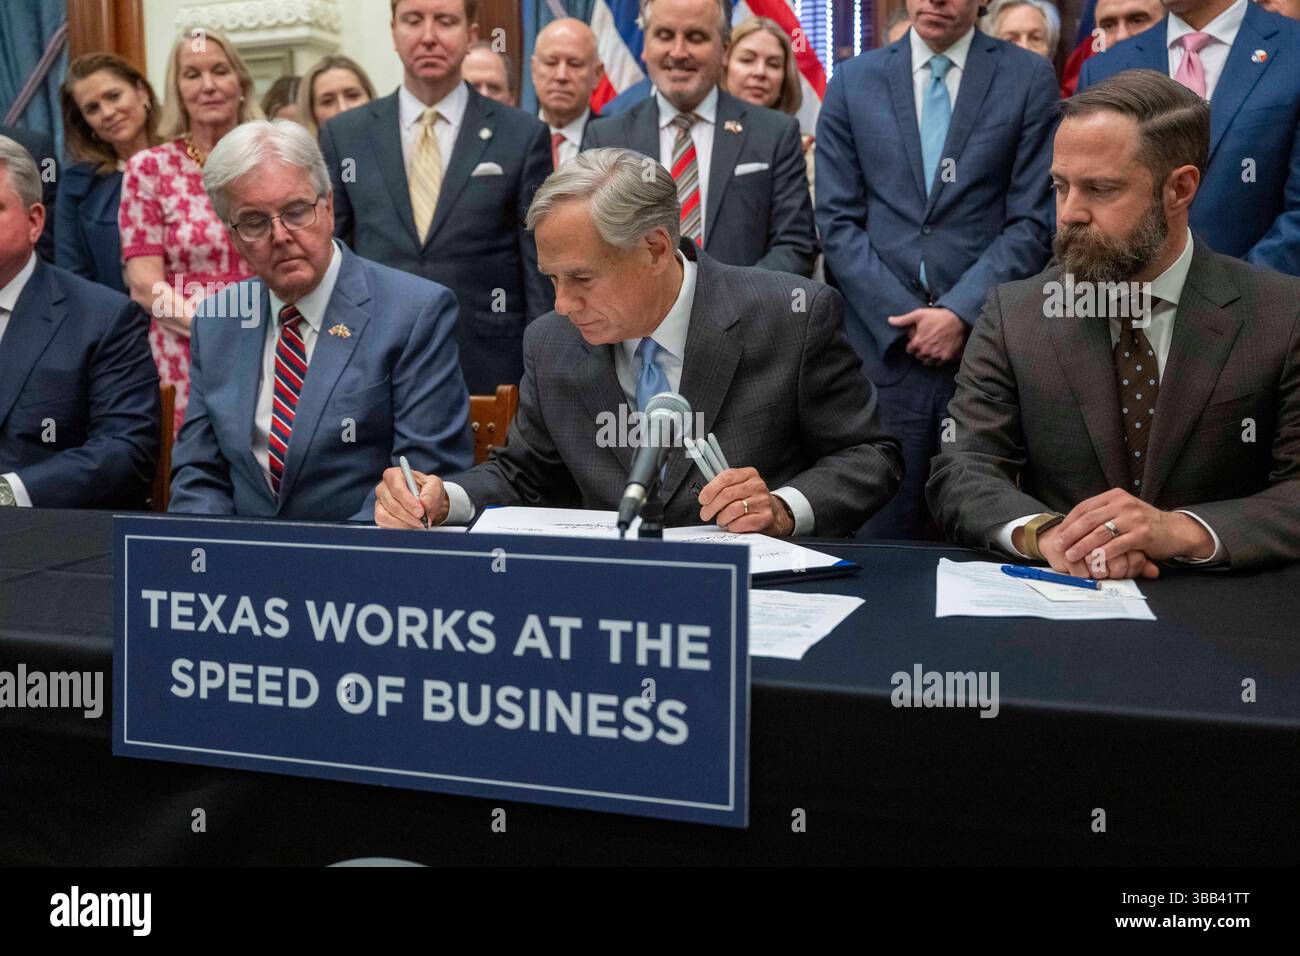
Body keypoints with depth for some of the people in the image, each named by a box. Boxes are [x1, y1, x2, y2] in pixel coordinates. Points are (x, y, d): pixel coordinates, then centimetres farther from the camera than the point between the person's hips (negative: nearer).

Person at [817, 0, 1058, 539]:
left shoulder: (1030, 79, 6)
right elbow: (837, 220, 5)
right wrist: (903, 317, -5)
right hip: (881, 343, 1)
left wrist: (960, 312, -10)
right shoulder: (853, 81, 11)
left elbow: (1032, 223, 1)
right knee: (883, 536, 3)